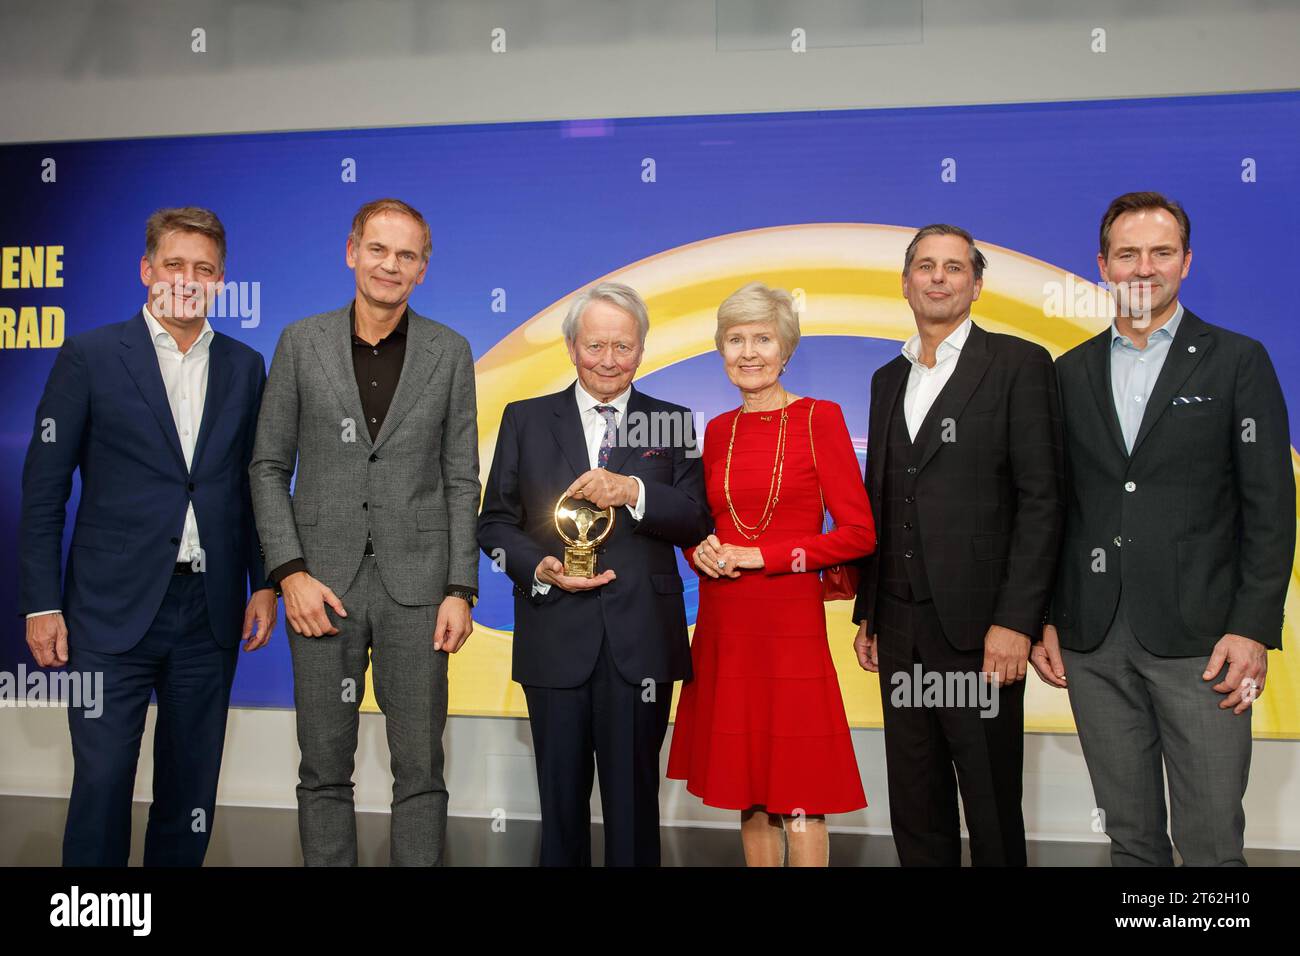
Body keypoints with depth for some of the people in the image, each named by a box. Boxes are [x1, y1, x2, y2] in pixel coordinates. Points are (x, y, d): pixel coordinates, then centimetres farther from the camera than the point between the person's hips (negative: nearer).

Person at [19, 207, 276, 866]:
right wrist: (40, 604, -5)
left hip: (210, 613, 3)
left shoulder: (245, 367, 9)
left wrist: (264, 583, 5)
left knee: (191, 784, 12)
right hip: (113, 610, -3)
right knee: (102, 781, 1)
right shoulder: (89, 358, -1)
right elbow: (43, 492, -1)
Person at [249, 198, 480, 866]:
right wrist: (290, 572, -6)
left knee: (420, 771, 6)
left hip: (416, 584, 0)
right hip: (323, 583, 0)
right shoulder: (302, 342, 4)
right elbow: (268, 467, 5)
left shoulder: (449, 352, 4)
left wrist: (460, 589, -2)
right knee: (324, 771, 9)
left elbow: (460, 479, 4)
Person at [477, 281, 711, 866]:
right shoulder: (525, 420, 7)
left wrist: (633, 491, -18)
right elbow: (495, 522, 6)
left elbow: (697, 521, -1)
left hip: (641, 642, 0)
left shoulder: (672, 423, 6)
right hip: (555, 638, 1)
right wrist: (539, 569, -12)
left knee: (634, 797, 8)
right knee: (561, 796, 11)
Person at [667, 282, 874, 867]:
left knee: (799, 796, -1)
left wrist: (761, 556, -14)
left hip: (791, 622, -5)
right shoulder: (718, 430, 10)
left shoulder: (818, 418, -4)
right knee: (747, 790, 12)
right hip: (723, 626, 5)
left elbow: (858, 533, -9)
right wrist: (701, 550, -2)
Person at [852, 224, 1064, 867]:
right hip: (899, 625, 6)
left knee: (992, 806, 6)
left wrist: (1015, 620, -16)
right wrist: (868, 613, 13)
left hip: (979, 625, -5)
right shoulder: (888, 379, 15)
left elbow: (1041, 500, -9)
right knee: (915, 804, 14)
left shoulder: (1019, 364, -3)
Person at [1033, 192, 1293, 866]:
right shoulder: (1071, 372, 11)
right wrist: (1043, 618, 6)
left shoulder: (1237, 361, 2)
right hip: (1092, 642, 3)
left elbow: (1269, 506, -2)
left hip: (1199, 637, -3)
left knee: (1212, 846, 0)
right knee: (1130, 838, 12)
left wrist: (1253, 629, -10)